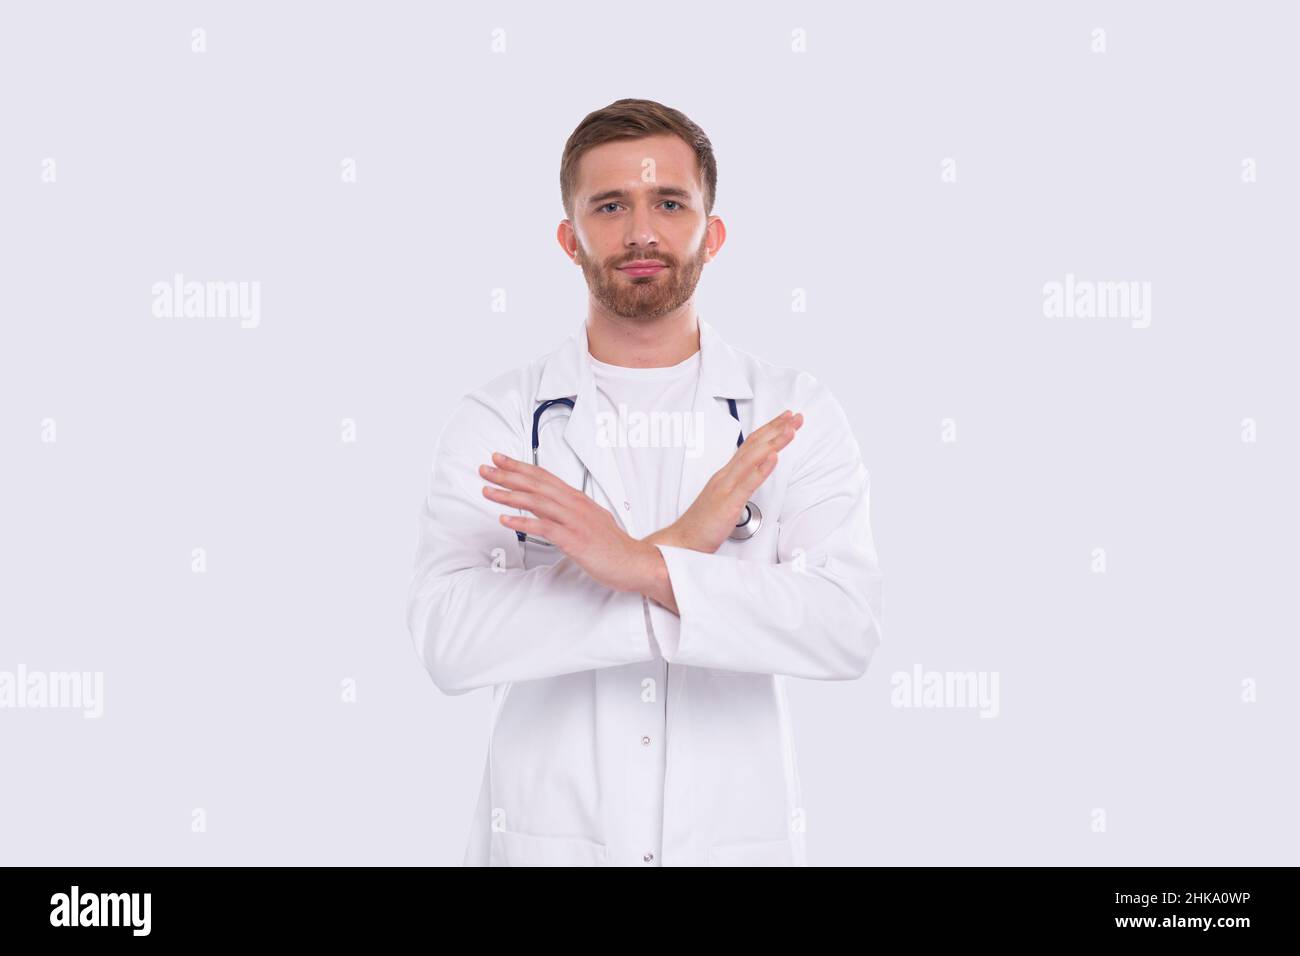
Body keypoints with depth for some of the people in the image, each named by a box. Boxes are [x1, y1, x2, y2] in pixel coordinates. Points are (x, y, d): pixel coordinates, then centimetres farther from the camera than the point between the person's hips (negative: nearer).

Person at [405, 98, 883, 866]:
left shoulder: (799, 416, -3)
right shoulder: (495, 420, -4)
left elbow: (849, 628, -16)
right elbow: (448, 642, -17)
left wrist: (647, 567, -27)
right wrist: (682, 544, -20)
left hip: (738, 838, 1)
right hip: (546, 837, 0)